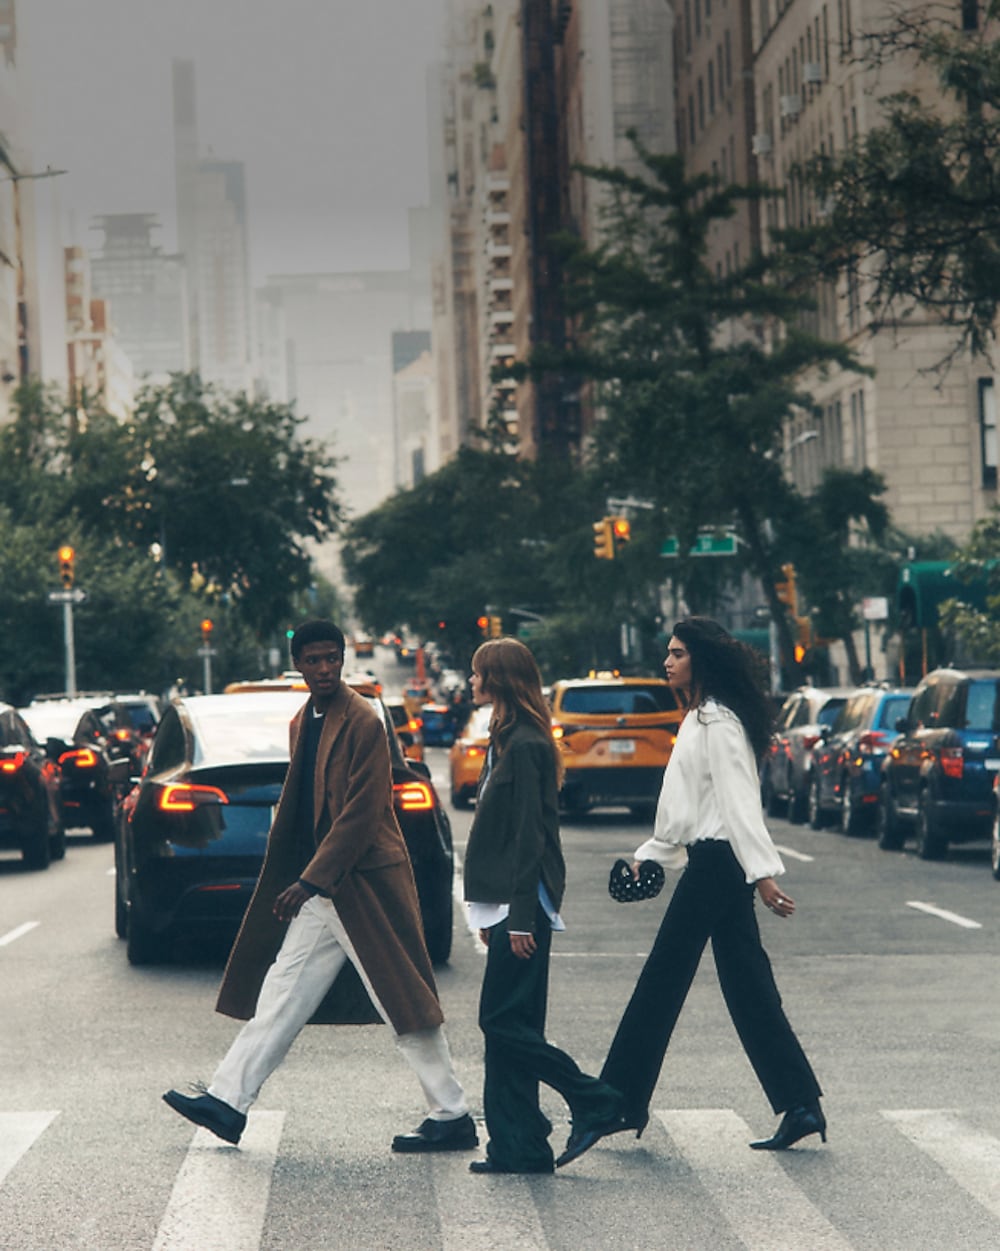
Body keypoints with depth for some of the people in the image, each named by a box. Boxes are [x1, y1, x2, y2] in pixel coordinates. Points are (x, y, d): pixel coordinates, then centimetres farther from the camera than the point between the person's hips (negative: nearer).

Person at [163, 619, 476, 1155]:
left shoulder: (363, 722, -14)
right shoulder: (303, 723, 14)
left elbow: (361, 814, -18)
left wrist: (309, 881, -18)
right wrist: (304, 883, 18)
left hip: (364, 884, -9)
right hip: (323, 889, 9)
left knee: (403, 1004, -4)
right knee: (284, 989, 8)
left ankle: (452, 1117, 4)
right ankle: (227, 1100, 11)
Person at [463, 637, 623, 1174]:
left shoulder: (524, 746, -14)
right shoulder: (506, 741, 16)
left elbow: (529, 837, -18)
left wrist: (520, 918, -20)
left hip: (523, 906, -10)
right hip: (508, 906, 10)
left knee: (502, 1021, -7)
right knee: (507, 1026, 8)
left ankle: (595, 1103, 0)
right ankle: (516, 1147, 9)